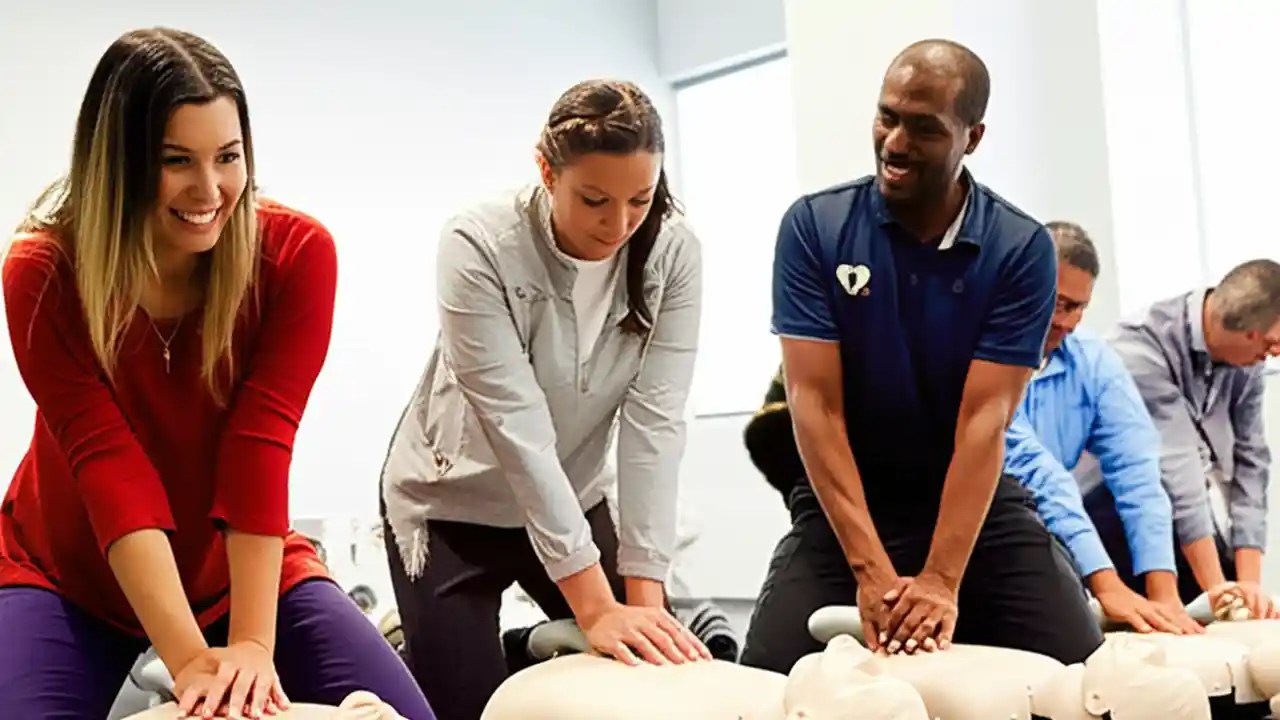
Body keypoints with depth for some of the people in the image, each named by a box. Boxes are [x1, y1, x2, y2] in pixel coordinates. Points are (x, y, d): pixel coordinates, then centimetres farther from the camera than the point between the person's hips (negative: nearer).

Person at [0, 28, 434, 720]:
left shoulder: (297, 252, -18)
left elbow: (259, 450, -23)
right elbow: (110, 468, -26)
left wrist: (254, 643, -30)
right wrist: (189, 657, -34)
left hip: (240, 569, 1)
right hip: (69, 572, 0)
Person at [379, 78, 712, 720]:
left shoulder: (673, 253, -16)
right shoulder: (479, 247, -26)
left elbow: (654, 421, -19)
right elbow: (517, 425, -30)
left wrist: (644, 596, -25)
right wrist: (595, 607, -34)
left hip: (571, 501, 4)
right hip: (453, 504, -3)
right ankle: (409, 646, 22)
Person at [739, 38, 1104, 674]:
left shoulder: (1021, 249, -10)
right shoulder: (814, 227, -9)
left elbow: (984, 419, -16)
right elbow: (814, 403, -16)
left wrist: (942, 580, -27)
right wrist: (872, 570, -26)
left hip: (977, 502, 0)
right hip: (844, 501, 0)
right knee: (772, 676, -17)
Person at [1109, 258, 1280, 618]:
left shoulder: (1247, 362, -2)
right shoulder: (1141, 350, -24)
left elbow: (1250, 461, -5)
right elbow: (1172, 470, -29)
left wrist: (1249, 581, -14)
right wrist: (1215, 585, -31)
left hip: (1204, 539, 6)